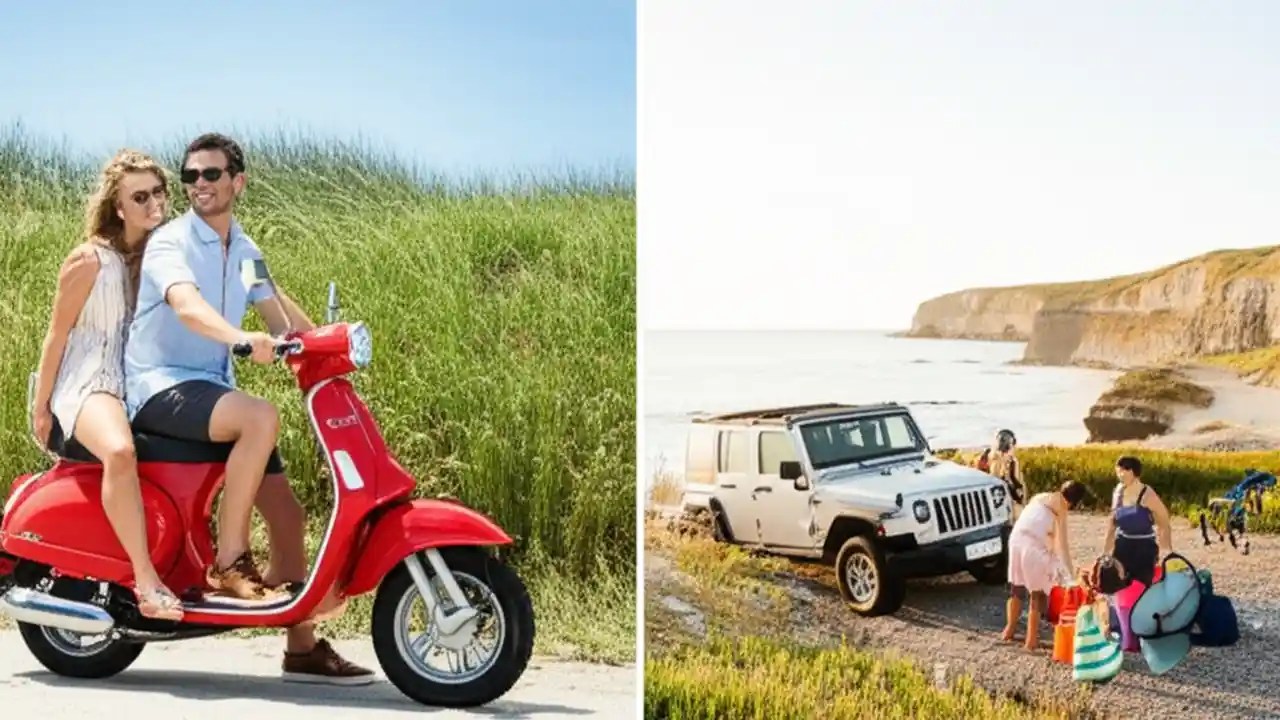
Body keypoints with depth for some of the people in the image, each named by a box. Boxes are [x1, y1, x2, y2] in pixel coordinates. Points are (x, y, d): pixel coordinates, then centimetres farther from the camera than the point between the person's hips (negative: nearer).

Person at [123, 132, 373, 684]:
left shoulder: (244, 250, 15)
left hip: (213, 388, 8)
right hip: (160, 387, -7)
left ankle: (303, 647, 10)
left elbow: (276, 306, 15)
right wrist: (243, 338, -47)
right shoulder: (170, 242, -10)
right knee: (261, 416, -36)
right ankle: (229, 561, -25)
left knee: (285, 511, 2)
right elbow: (187, 305, -28)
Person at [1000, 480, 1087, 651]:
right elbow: (1062, 542, -3)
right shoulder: (1060, 506, 1)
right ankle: (1032, 639, 5)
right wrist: (1070, 572, 0)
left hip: (1016, 540, 7)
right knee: (1038, 592, 4)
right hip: (1033, 546, -7)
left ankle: (1009, 629, 32)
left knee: (1016, 588, 21)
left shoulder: (1041, 498, 24)